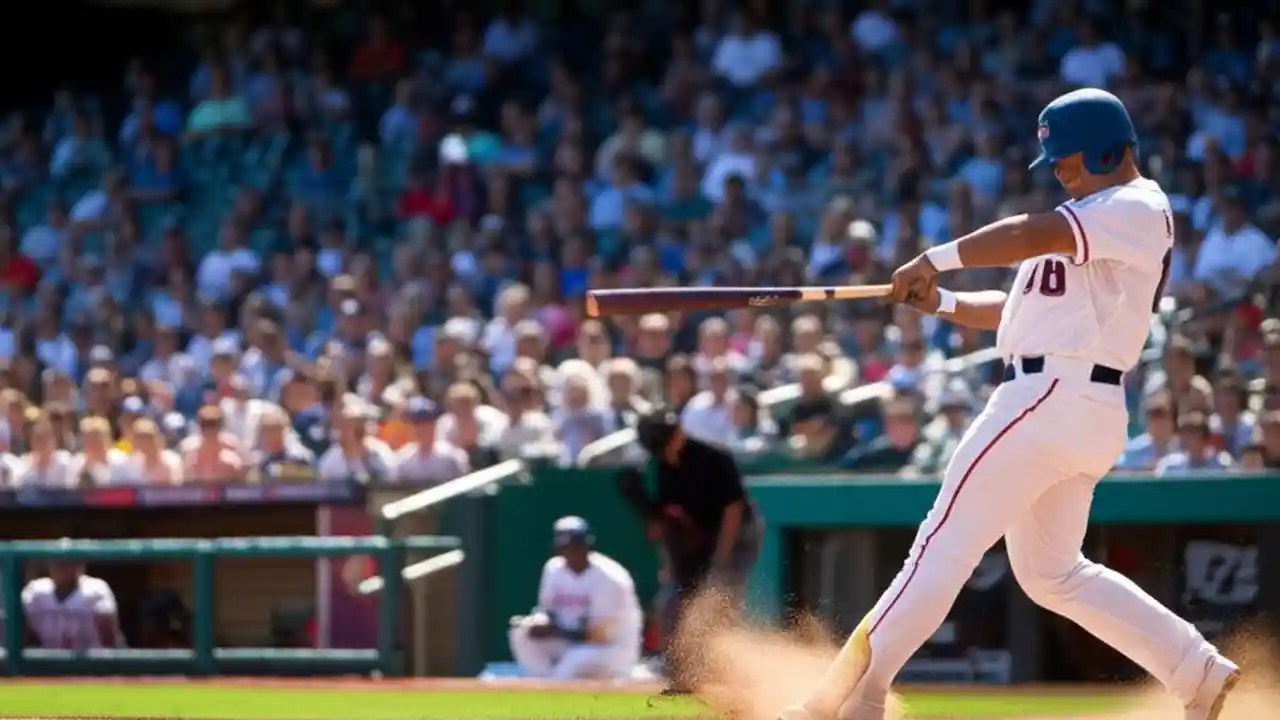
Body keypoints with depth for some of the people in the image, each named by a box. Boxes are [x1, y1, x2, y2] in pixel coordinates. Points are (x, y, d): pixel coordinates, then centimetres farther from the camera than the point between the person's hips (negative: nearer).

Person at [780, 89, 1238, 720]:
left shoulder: (1138, 208, -8)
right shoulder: (1088, 221, 25)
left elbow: (1034, 235, -23)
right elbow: (1023, 311, 24)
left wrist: (937, 260, -21)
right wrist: (942, 303, 10)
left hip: (1054, 397, -11)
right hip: (1073, 407, 11)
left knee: (946, 542, -11)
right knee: (1053, 574, 16)